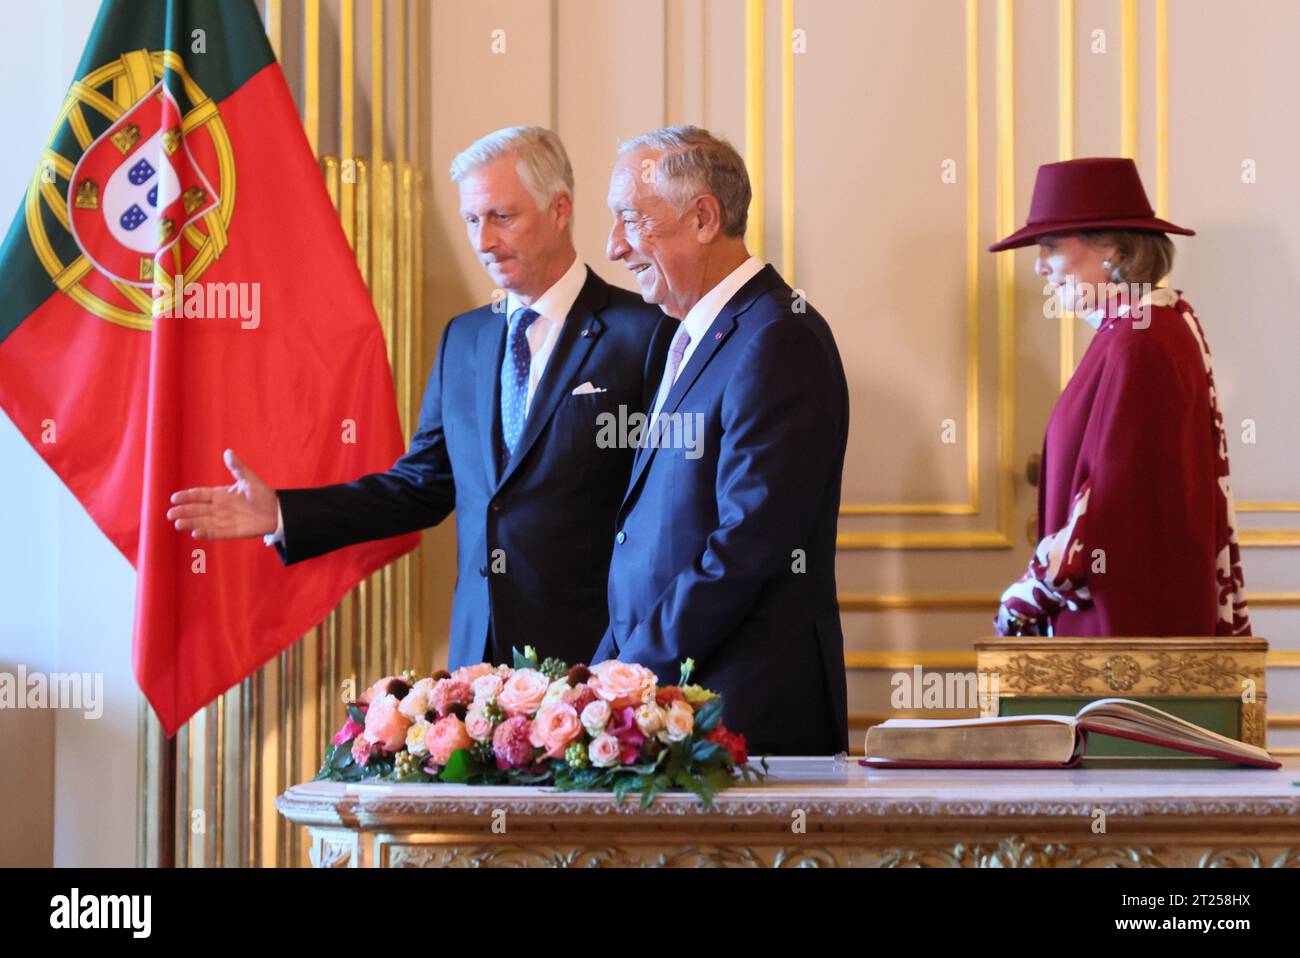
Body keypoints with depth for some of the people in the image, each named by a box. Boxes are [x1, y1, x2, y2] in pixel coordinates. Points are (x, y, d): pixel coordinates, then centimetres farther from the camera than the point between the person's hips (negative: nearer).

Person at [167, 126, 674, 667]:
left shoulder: (645, 333, -6)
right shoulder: (463, 338, 14)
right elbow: (421, 487, 14)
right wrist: (282, 512, 4)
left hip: (591, 645, -5)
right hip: (480, 645, 5)